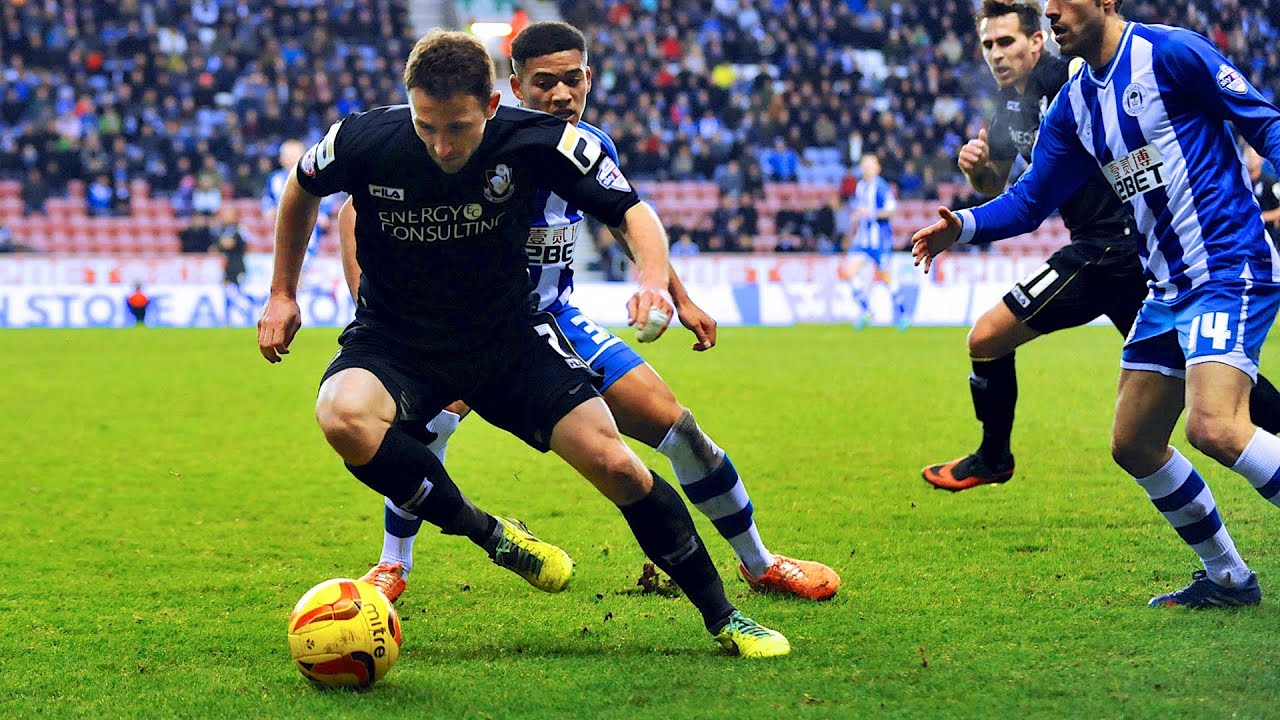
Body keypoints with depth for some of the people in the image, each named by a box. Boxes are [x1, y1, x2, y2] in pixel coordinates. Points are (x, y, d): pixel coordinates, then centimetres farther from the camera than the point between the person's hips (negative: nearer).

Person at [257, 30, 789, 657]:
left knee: (614, 465, -14)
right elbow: (301, 190, 4)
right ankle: (490, 536, -14)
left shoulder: (536, 141, -20)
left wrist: (654, 278, -30)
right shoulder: (364, 142, -20)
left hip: (510, 336, 0)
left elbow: (630, 210, -9)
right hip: (395, 341, 0)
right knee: (342, 416, -34)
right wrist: (282, 293, 8)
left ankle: (722, 619, 6)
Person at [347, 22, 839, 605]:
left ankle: (760, 564, 19)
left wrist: (679, 298, 13)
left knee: (675, 426, -1)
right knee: (435, 416, -35)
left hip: (553, 318, 5)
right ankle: (393, 566, -13)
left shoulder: (593, 149, -8)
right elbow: (358, 212, -25)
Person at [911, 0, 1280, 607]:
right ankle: (1228, 578, 24)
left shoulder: (1171, 53, -10)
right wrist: (963, 226, -1)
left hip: (1231, 268, -9)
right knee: (1134, 445, 10)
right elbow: (1030, 200, 17)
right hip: (1169, 287, 9)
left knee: (1214, 427, -27)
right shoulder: (1075, 104, 13)